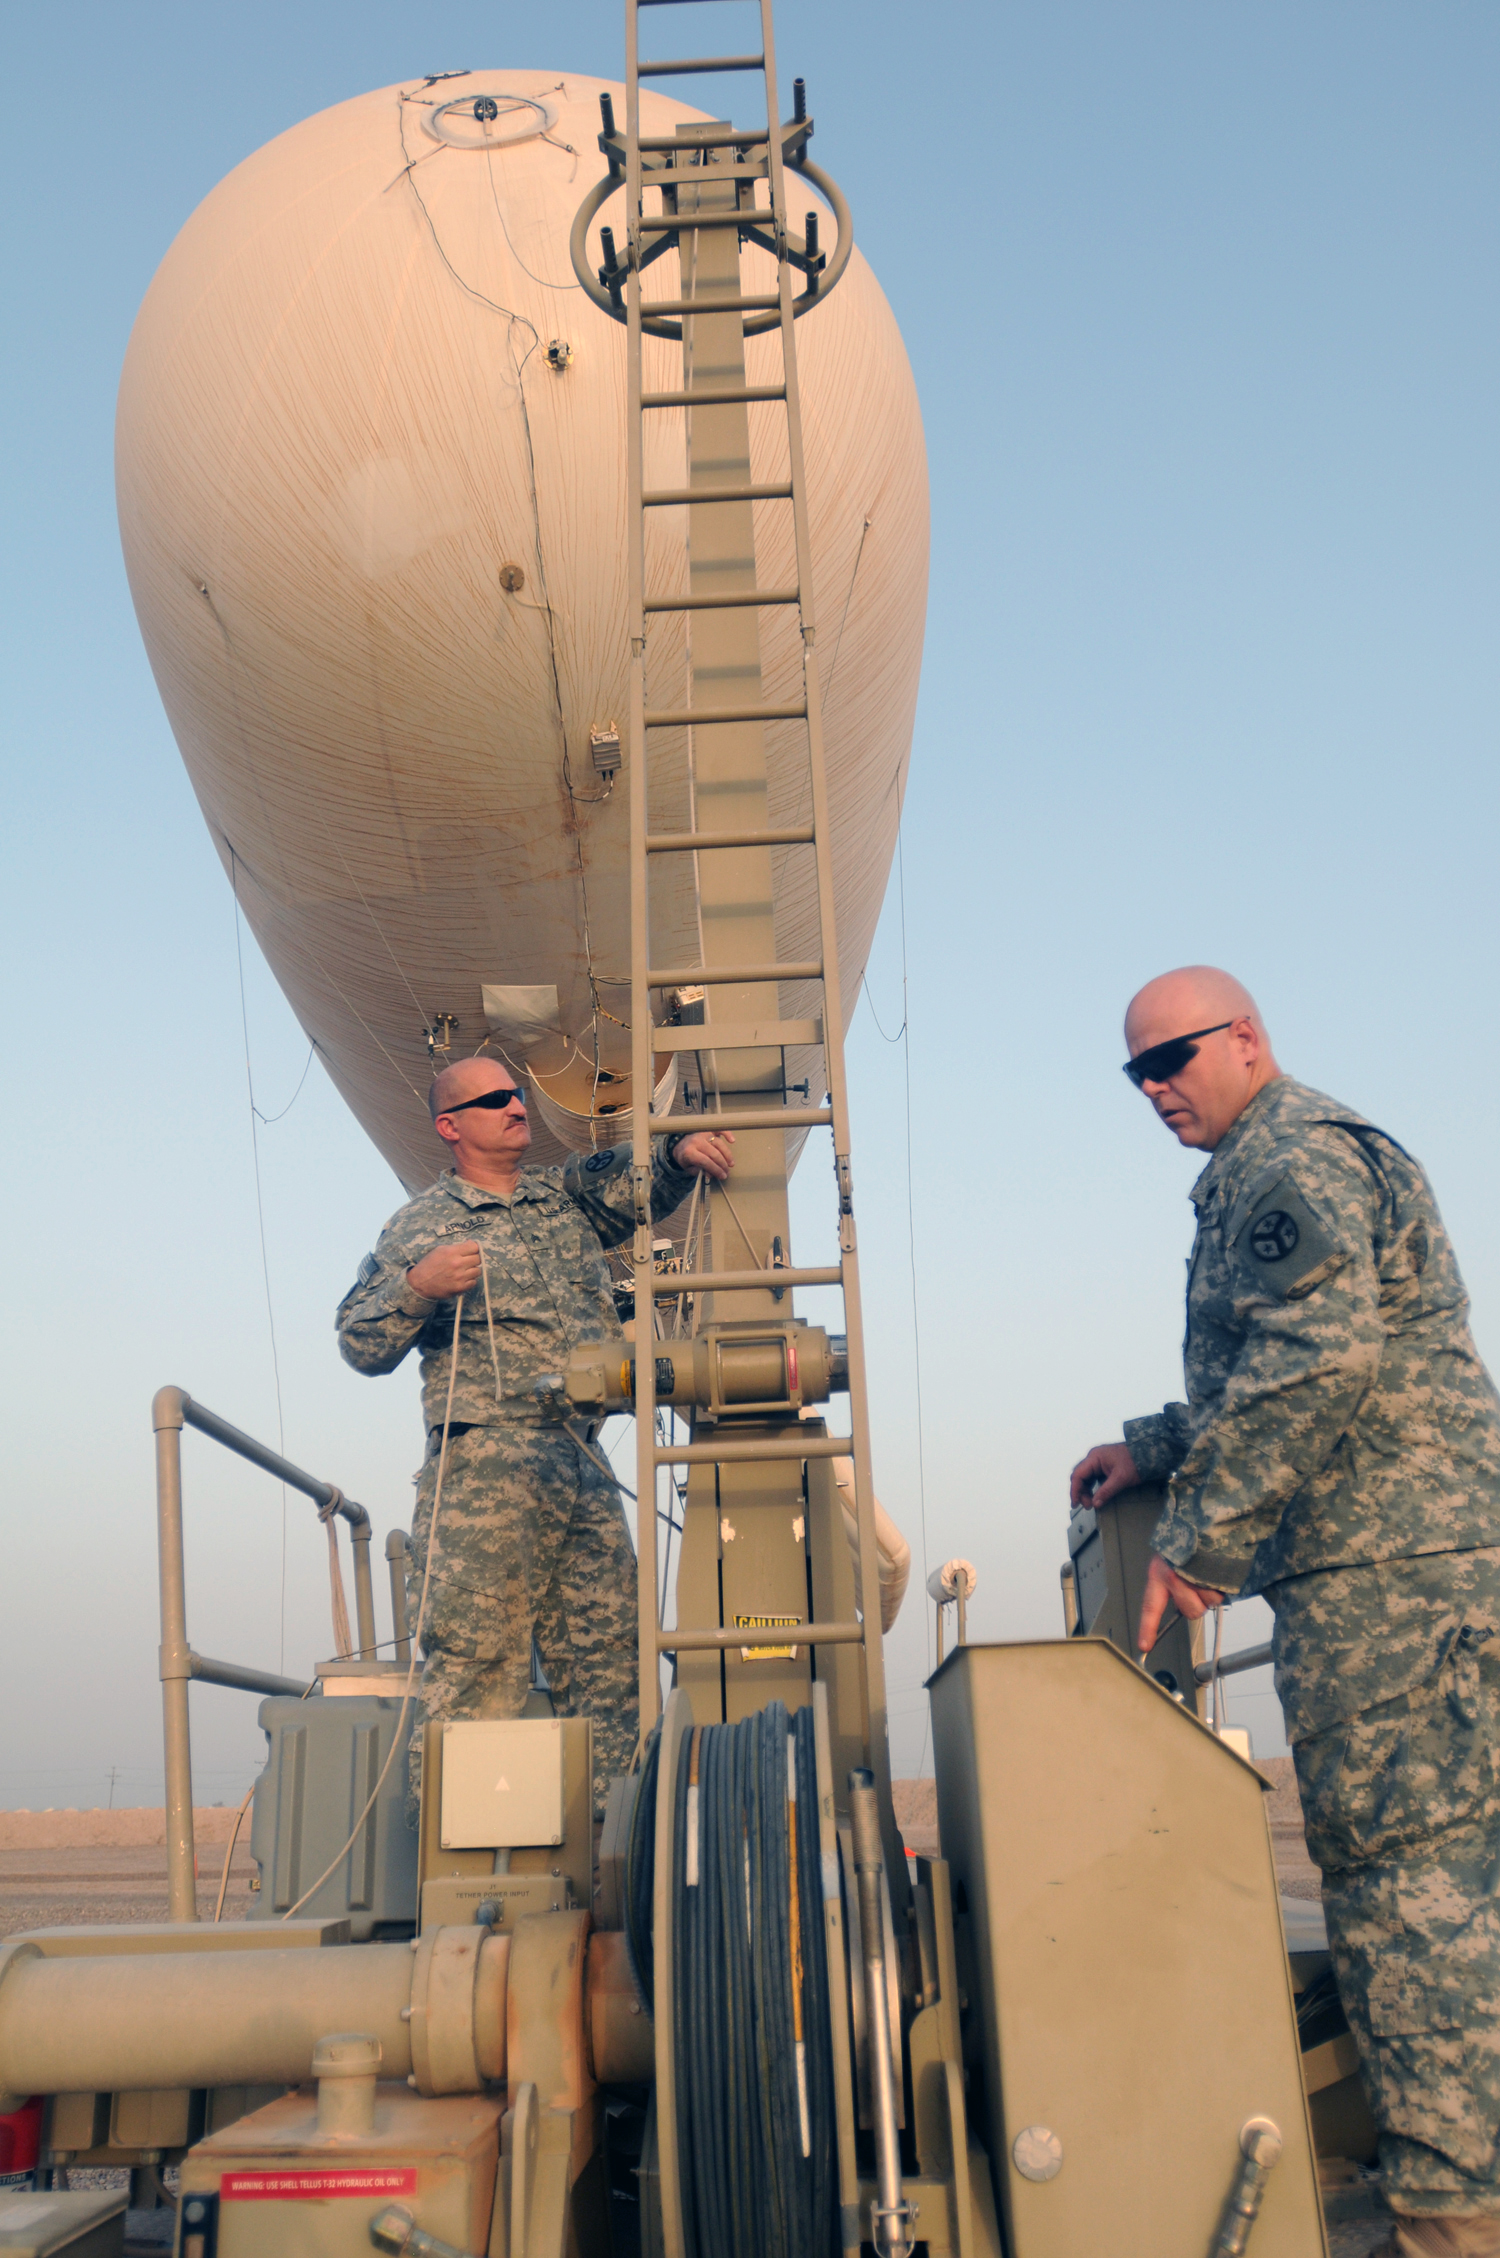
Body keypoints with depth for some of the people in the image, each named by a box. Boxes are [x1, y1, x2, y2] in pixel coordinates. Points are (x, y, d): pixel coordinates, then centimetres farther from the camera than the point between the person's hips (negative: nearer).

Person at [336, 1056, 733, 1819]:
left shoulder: (567, 1196, 21)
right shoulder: (420, 1225, 6)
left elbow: (633, 1177, 9)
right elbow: (359, 1342, 3)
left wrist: (681, 1150, -13)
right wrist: (418, 1286, -14)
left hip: (585, 1465, 5)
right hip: (482, 1467, -5)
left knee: (605, 1658, 7)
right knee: (474, 1662, -8)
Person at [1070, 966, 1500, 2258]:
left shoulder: (1291, 1158, -9)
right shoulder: (1279, 1168, 24)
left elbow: (1320, 1362, -22)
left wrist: (1200, 1537, -18)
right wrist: (1155, 1452, 22)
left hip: (1383, 1563, -11)